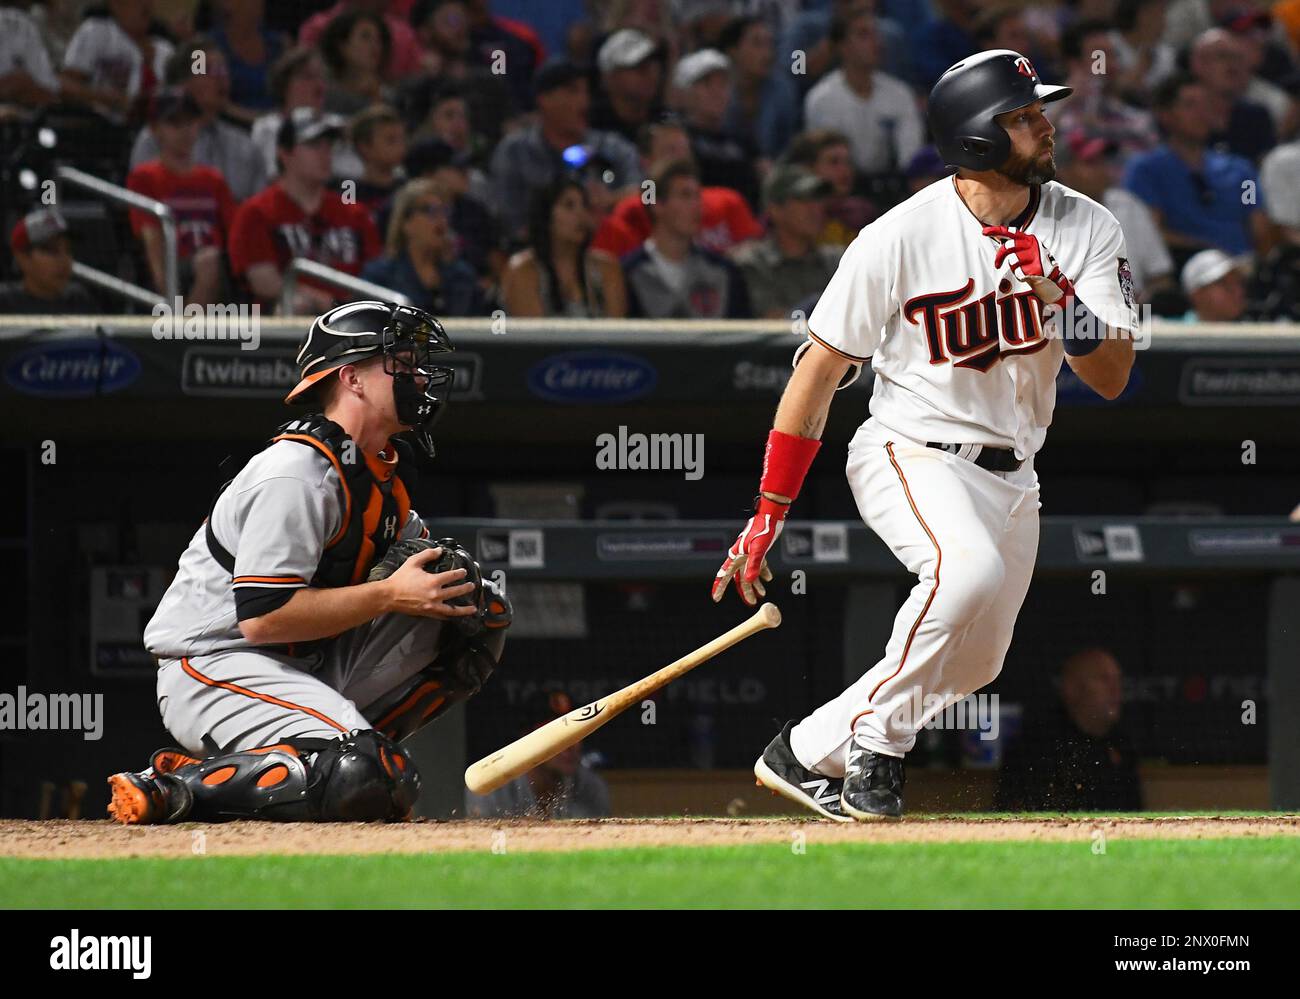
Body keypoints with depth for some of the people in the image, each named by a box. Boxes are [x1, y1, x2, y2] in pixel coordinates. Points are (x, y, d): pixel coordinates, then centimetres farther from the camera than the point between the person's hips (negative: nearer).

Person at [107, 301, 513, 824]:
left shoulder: (387, 467, 11)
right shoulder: (298, 472, -19)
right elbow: (261, 618, -24)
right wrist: (390, 594, -21)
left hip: (311, 664, 10)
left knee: (481, 617, 3)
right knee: (366, 783, -31)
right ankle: (173, 787, -16)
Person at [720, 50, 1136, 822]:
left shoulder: (1087, 230, -5)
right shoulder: (900, 238, -15)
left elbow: (1113, 380, -9)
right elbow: (821, 368, -7)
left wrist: (1063, 302, -29)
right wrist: (768, 516, -7)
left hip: (1011, 474, 6)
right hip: (911, 452, -6)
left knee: (974, 665, 9)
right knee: (969, 569, -34)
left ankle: (807, 754, 23)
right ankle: (877, 738, -17)